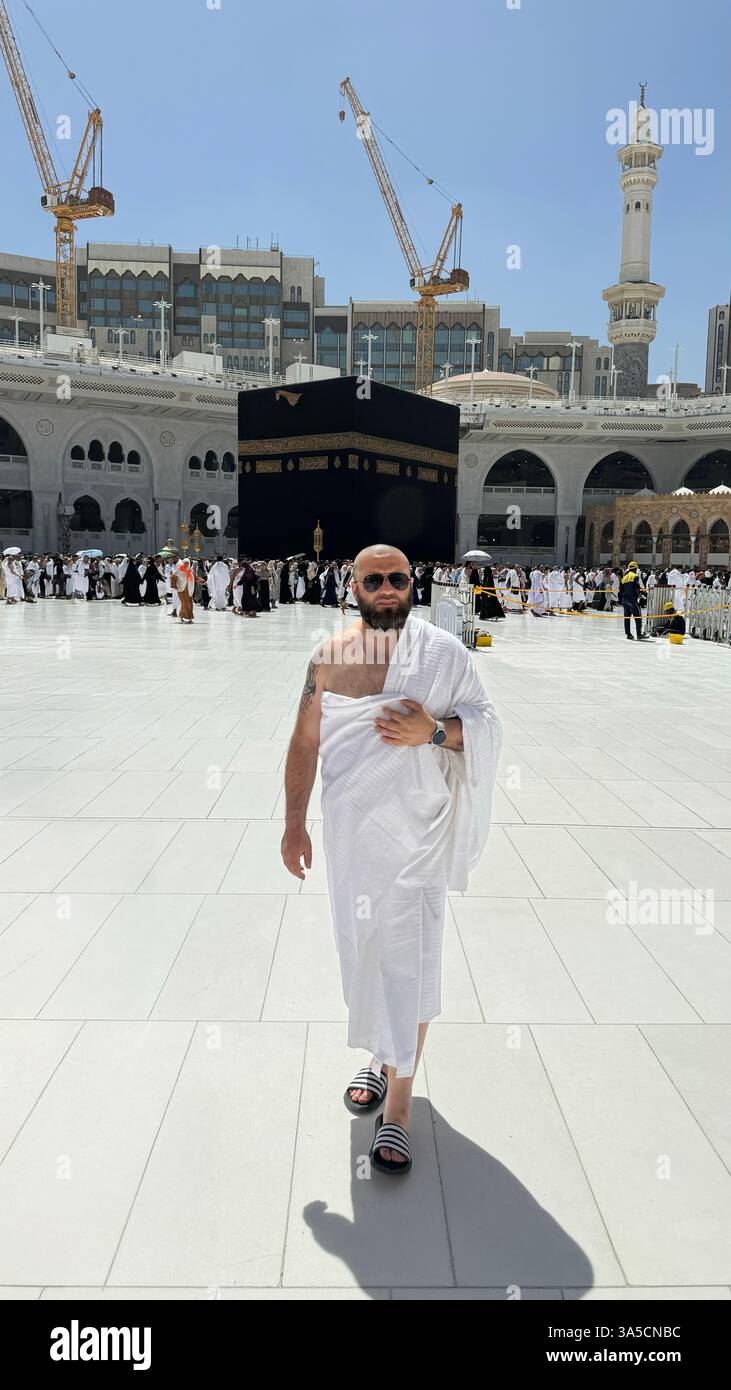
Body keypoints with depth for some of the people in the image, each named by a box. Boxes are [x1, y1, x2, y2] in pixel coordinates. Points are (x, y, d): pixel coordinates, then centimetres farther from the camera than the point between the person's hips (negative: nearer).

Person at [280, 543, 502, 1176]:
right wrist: (294, 823, 4)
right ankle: (381, 1059, 40)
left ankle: (398, 1105, 11)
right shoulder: (330, 655, 2)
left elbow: (487, 724, 0)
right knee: (362, 950, 16)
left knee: (408, 961, -2)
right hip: (349, 832, 3)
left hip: (416, 833, -3)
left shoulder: (444, 653, -4)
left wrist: (433, 732, -20)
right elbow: (305, 742, 6)